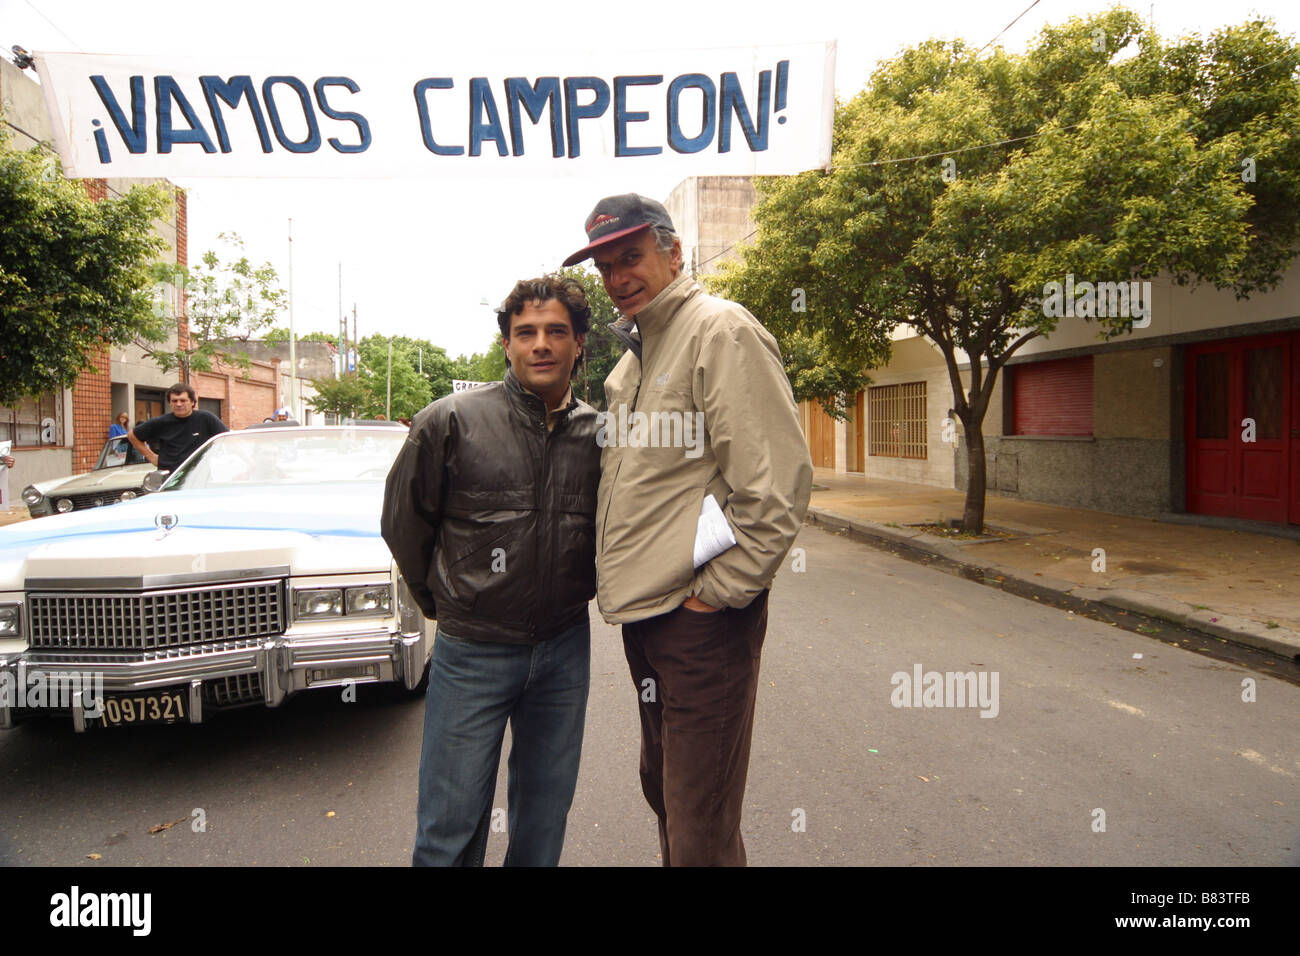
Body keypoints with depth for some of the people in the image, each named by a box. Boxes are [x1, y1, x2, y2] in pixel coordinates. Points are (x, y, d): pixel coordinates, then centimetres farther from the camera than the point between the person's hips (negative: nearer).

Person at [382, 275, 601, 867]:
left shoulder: (598, 434, -1)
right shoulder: (450, 422, -10)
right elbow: (402, 521, 1)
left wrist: (576, 594, 9)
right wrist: (445, 602, 7)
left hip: (566, 648, 3)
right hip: (472, 651, -3)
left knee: (546, 813, 20)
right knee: (452, 824, 9)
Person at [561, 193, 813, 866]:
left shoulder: (721, 331, -12)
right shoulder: (630, 359, 16)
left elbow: (778, 484, -19)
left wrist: (716, 593, -16)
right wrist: (624, 578, 15)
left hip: (699, 617, -9)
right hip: (643, 611, 9)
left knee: (699, 833, 2)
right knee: (662, 788, 24)